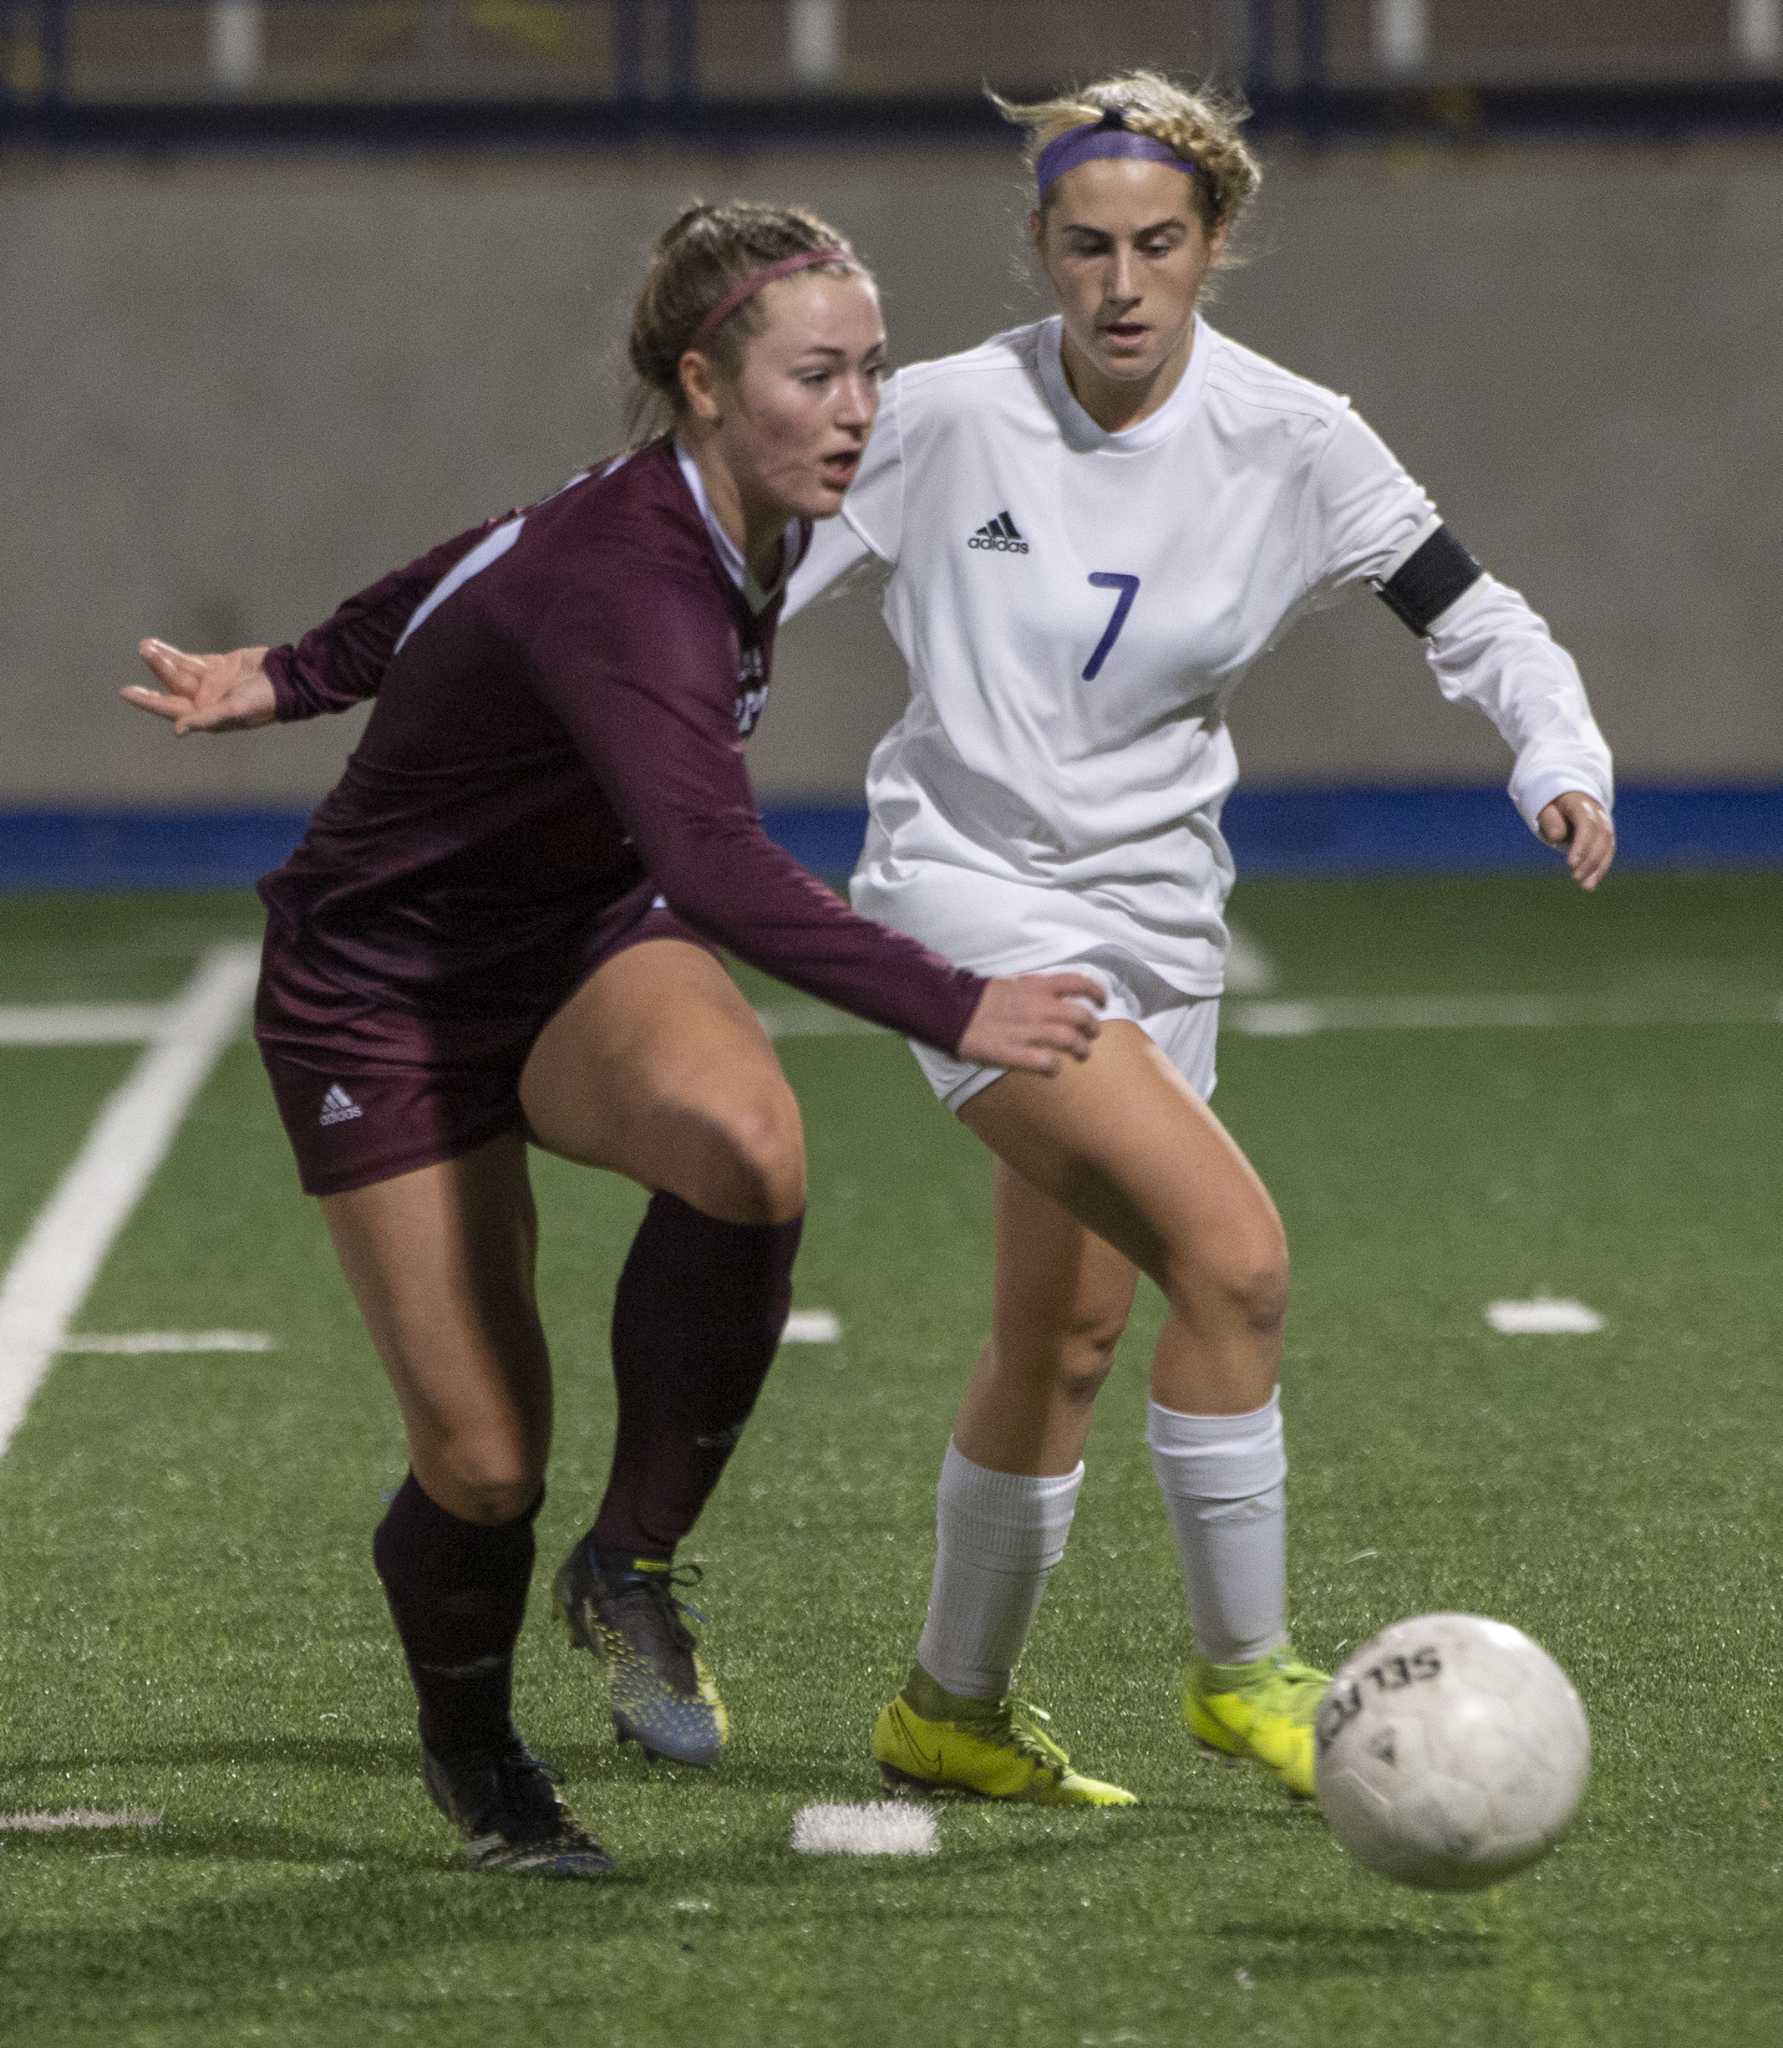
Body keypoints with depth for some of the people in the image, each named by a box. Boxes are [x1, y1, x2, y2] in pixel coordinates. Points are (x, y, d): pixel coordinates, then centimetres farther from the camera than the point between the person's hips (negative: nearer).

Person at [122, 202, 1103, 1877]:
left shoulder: (740, 527, -7)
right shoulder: (620, 584, -33)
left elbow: (489, 572, 11)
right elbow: (714, 862, -47)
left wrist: (291, 680, 25)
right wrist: (951, 1012, -55)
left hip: (580, 944, 6)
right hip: (384, 1004, -6)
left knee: (747, 1140, -30)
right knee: (483, 1458, -5)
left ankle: (632, 1566, -11)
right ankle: (469, 1746, 28)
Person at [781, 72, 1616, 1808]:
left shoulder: (1286, 443, -5)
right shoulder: (948, 417, -12)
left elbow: (1471, 619, -1)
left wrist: (1563, 762, -18)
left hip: (1154, 918, 5)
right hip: (972, 899, -5)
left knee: (1067, 1336, 11)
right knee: (1233, 1252, -21)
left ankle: (952, 1714, 31)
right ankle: (1241, 1672, -7)